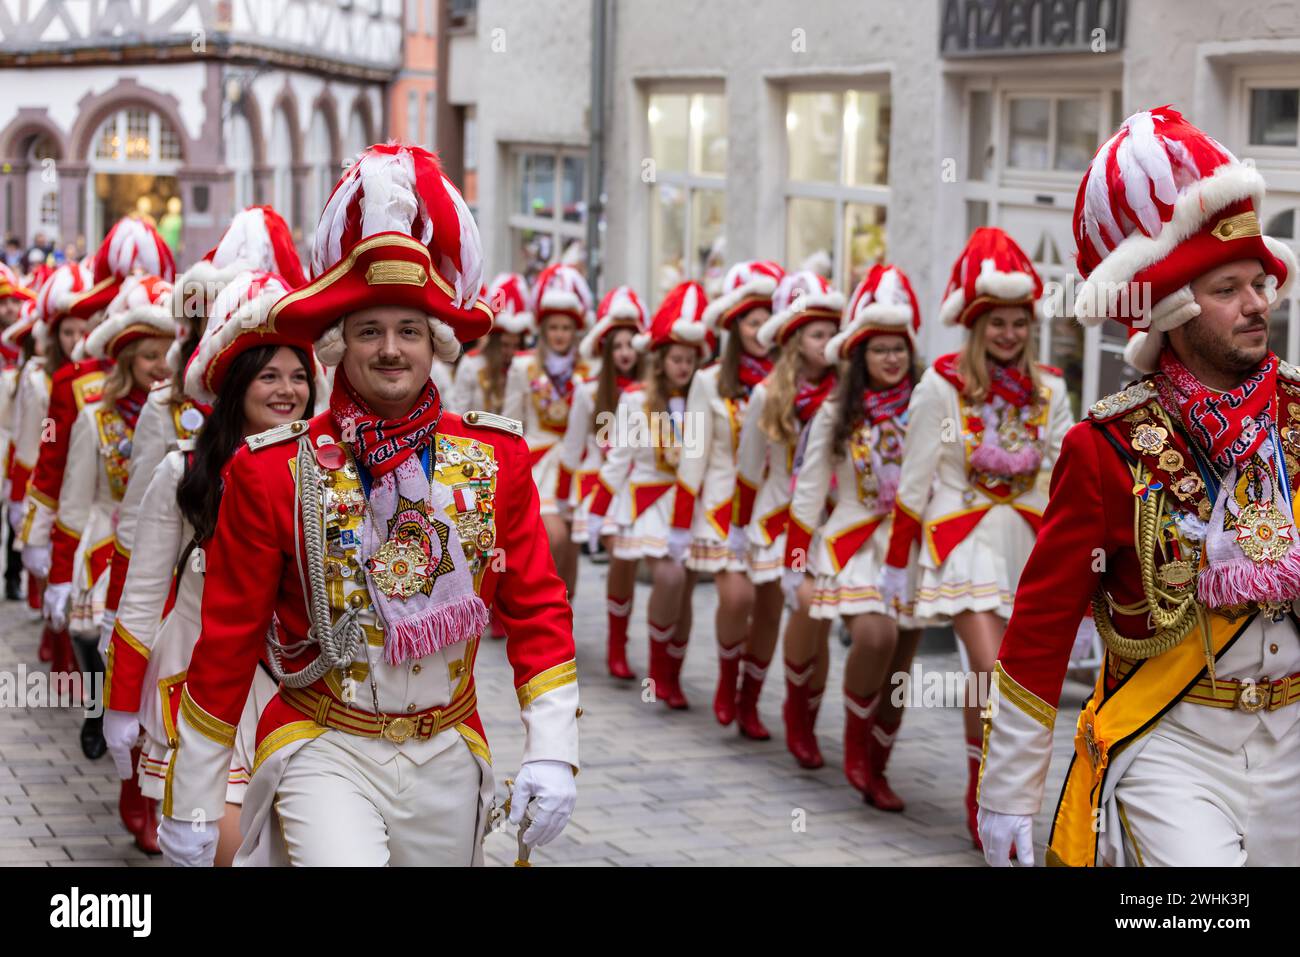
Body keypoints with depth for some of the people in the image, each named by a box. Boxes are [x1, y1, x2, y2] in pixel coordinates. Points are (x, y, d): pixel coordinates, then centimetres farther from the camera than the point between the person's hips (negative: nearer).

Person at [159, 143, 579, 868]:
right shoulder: (271, 472, -6)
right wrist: (191, 806, 0)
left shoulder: (497, 457, 1)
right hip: (324, 752, -3)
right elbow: (227, 641, -2)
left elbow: (537, 609, 4)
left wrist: (552, 751, -7)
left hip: (449, 754, 3)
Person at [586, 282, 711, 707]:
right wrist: (606, 519, 1)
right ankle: (657, 661, 1)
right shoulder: (635, 401, -2)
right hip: (650, 501, -2)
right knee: (668, 577, -20)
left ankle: (673, 677, 18)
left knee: (684, 588, 3)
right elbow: (617, 460, 1)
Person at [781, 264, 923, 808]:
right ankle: (855, 745, -4)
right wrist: (797, 567, 0)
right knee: (874, 635, -23)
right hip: (852, 543, -2)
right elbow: (806, 494, 3)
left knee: (900, 663, 0)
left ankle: (873, 768, 15)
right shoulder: (835, 416, 2)